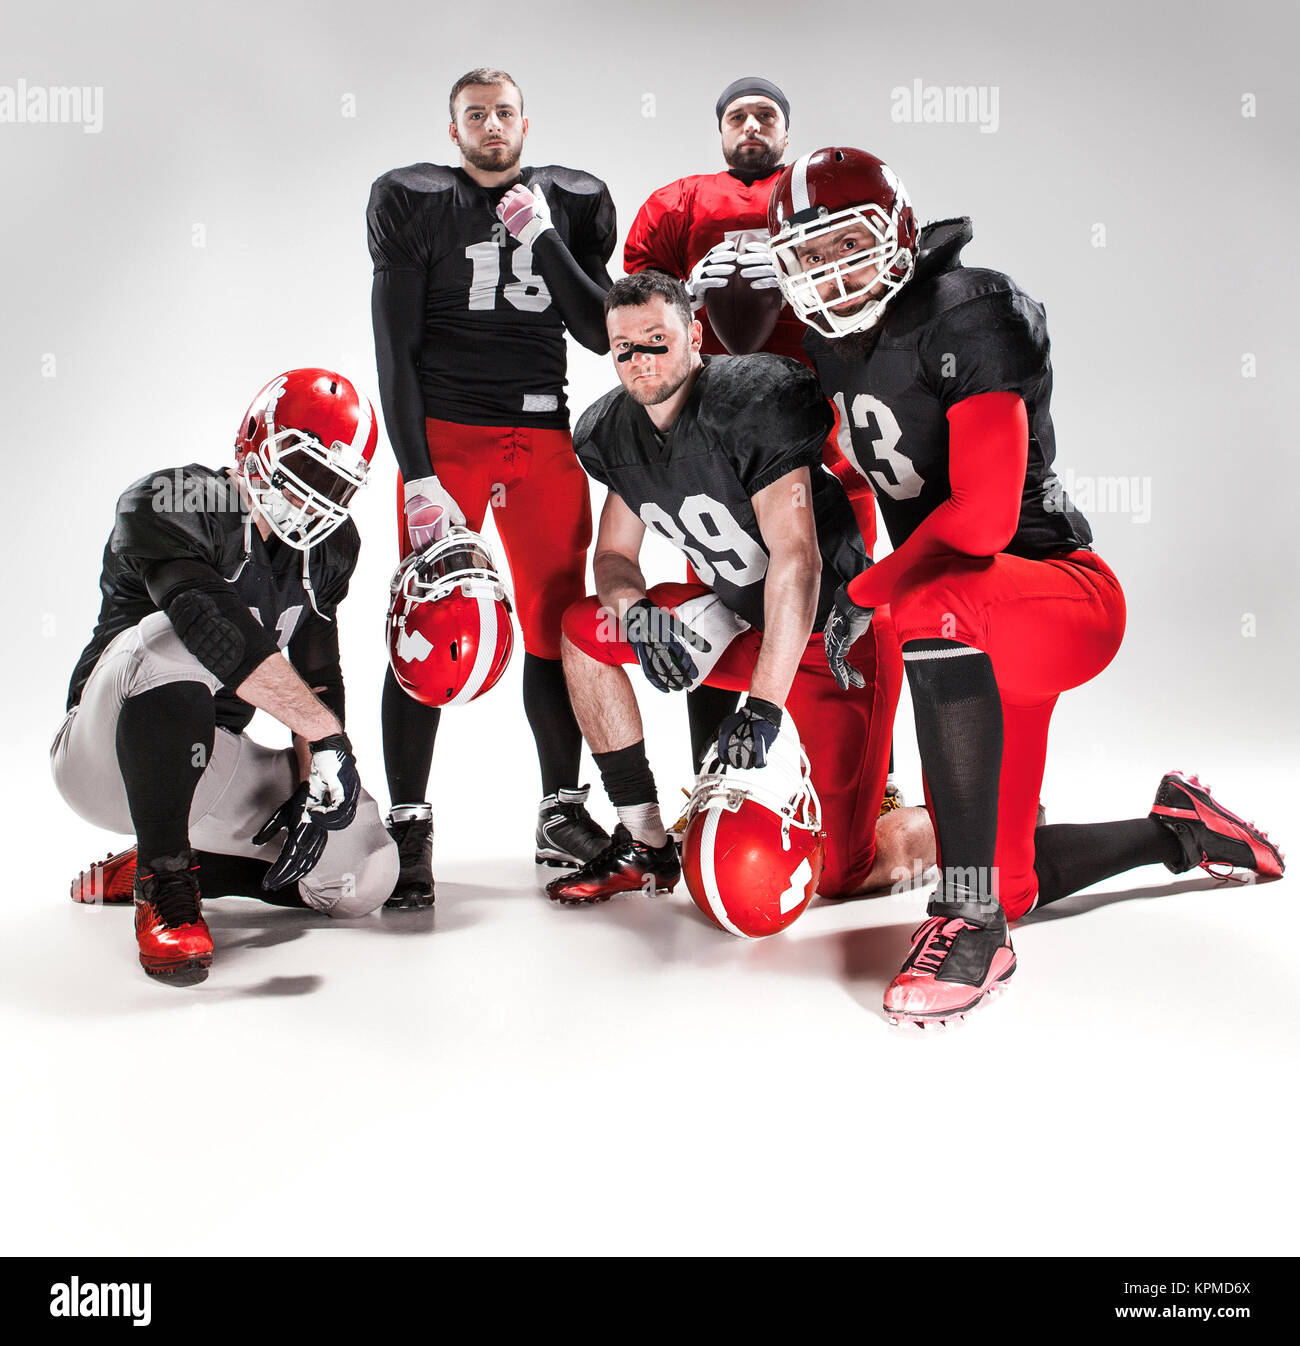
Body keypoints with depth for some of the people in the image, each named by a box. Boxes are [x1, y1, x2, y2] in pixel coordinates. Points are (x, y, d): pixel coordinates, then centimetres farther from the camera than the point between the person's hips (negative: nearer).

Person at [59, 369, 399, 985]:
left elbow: (318, 677, 2)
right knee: (170, 637, -37)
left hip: (212, 760, 7)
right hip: (106, 751, -6)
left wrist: (309, 785, -12)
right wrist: (326, 734, -32)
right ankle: (164, 887, -27)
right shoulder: (166, 504, -17)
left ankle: (146, 866, 9)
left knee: (366, 875, -8)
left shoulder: (327, 548, 5)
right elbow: (222, 637, -33)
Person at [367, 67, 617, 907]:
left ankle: (562, 813, 16)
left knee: (557, 623, 4)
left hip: (544, 437, 3)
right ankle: (409, 828, -1)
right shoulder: (416, 205, 2)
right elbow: (395, 350, -3)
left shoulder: (572, 205, 12)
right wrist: (416, 476, -12)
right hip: (445, 432, -3)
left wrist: (544, 239, -8)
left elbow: (599, 331, 4)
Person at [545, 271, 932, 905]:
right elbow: (614, 556, 7)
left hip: (834, 632, -7)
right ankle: (645, 844, 9)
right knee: (584, 627, 0)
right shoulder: (616, 432, 1)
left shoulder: (753, 400, -24)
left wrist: (761, 705, -34)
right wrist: (638, 614, -18)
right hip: (740, 619, 7)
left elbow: (796, 560, -30)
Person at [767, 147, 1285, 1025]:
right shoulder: (834, 343, 8)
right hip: (977, 630, 8)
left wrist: (862, 596, -17)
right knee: (1009, 880, 10)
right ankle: (1180, 829, 38)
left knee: (935, 609, -42)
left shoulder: (970, 318, -17)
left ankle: (973, 924, -34)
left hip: (1068, 594, -8)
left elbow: (981, 518, -26)